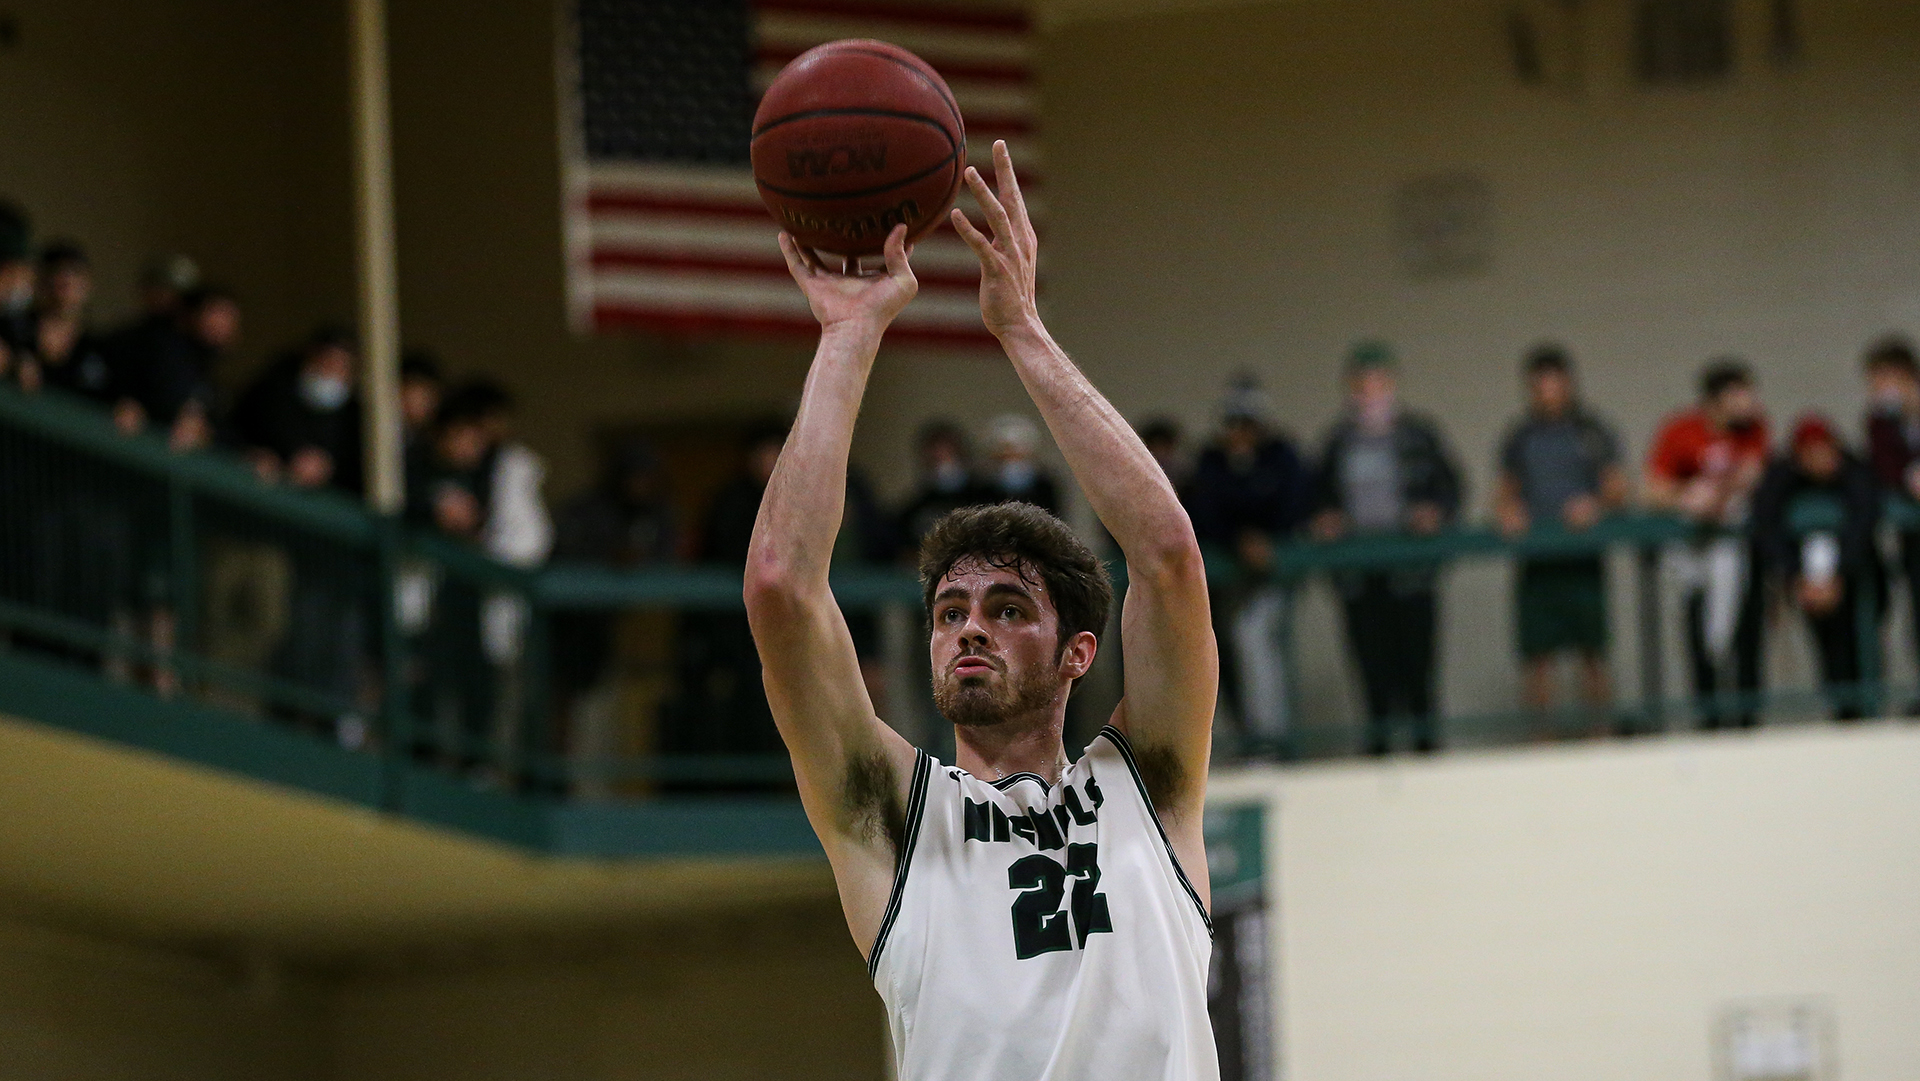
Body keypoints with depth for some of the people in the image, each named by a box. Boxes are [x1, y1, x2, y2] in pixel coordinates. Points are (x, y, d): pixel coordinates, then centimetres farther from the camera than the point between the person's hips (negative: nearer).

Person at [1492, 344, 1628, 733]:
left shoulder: (1594, 434, 7)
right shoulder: (1519, 438, 14)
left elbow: (1617, 490, 6)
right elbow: (1506, 494, 19)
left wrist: (1595, 507, -14)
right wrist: (1507, 514, -2)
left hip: (1584, 558, -2)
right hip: (1535, 562, 2)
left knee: (1592, 654, -3)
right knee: (1537, 657, -3)